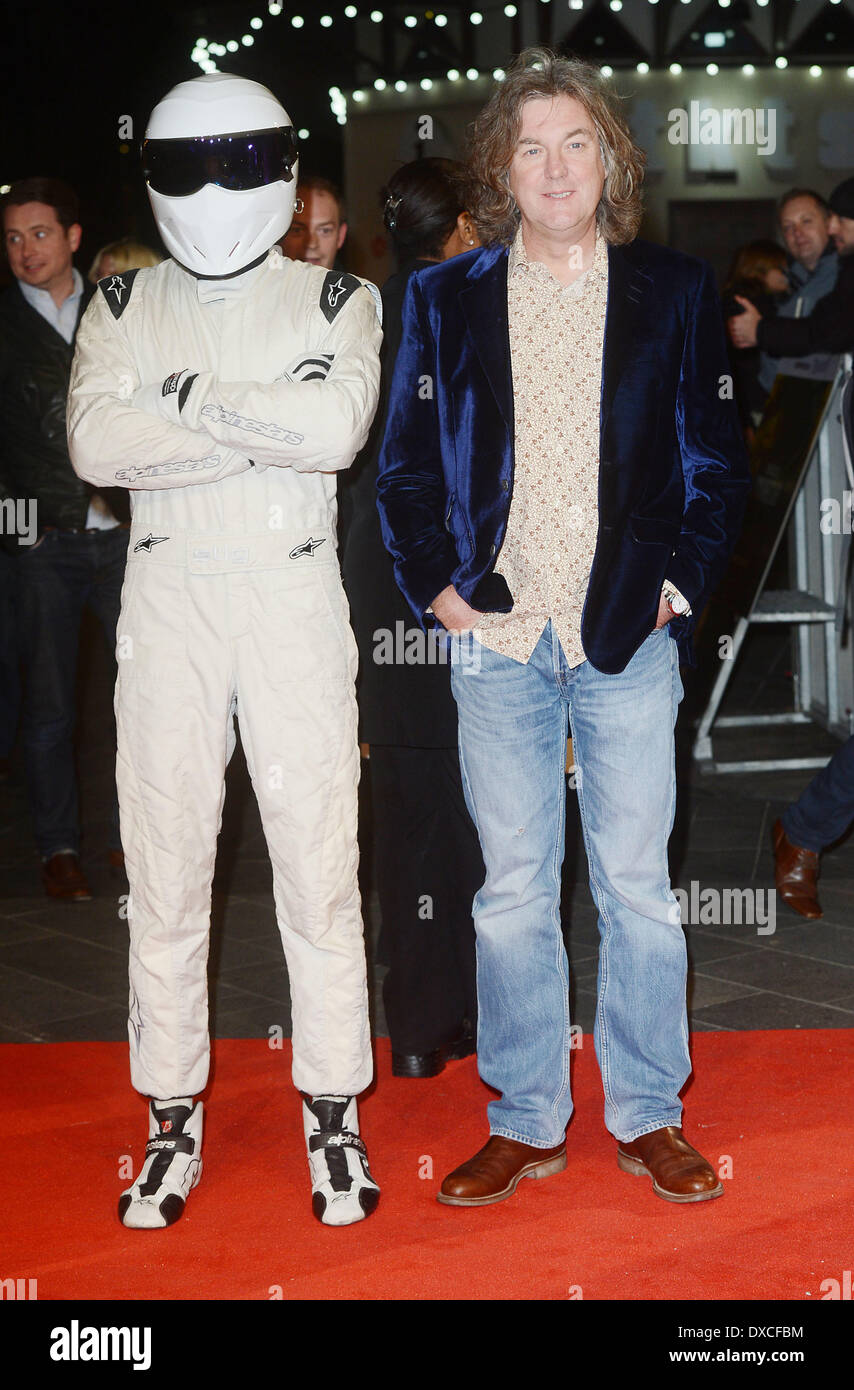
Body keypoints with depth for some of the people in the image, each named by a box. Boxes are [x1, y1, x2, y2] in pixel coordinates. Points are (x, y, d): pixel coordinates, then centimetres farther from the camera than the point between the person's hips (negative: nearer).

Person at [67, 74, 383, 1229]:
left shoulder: (335, 301, 6)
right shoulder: (124, 306, 9)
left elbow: (339, 427, -15)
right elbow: (96, 443, -10)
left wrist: (189, 395, -11)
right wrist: (266, 421, -13)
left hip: (293, 592, -1)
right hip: (167, 595, 2)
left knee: (319, 859, -1)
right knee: (164, 862, 2)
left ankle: (334, 1112, 12)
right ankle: (173, 1120, 14)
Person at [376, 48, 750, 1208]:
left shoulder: (675, 291, 7)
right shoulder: (445, 298, 8)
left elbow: (718, 460, 8)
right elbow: (406, 466, 9)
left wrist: (684, 581, -2)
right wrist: (435, 584, -2)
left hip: (629, 634, -1)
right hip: (495, 634, 1)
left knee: (637, 883, 5)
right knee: (513, 889, 7)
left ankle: (648, 1117, 18)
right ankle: (525, 1124, 18)